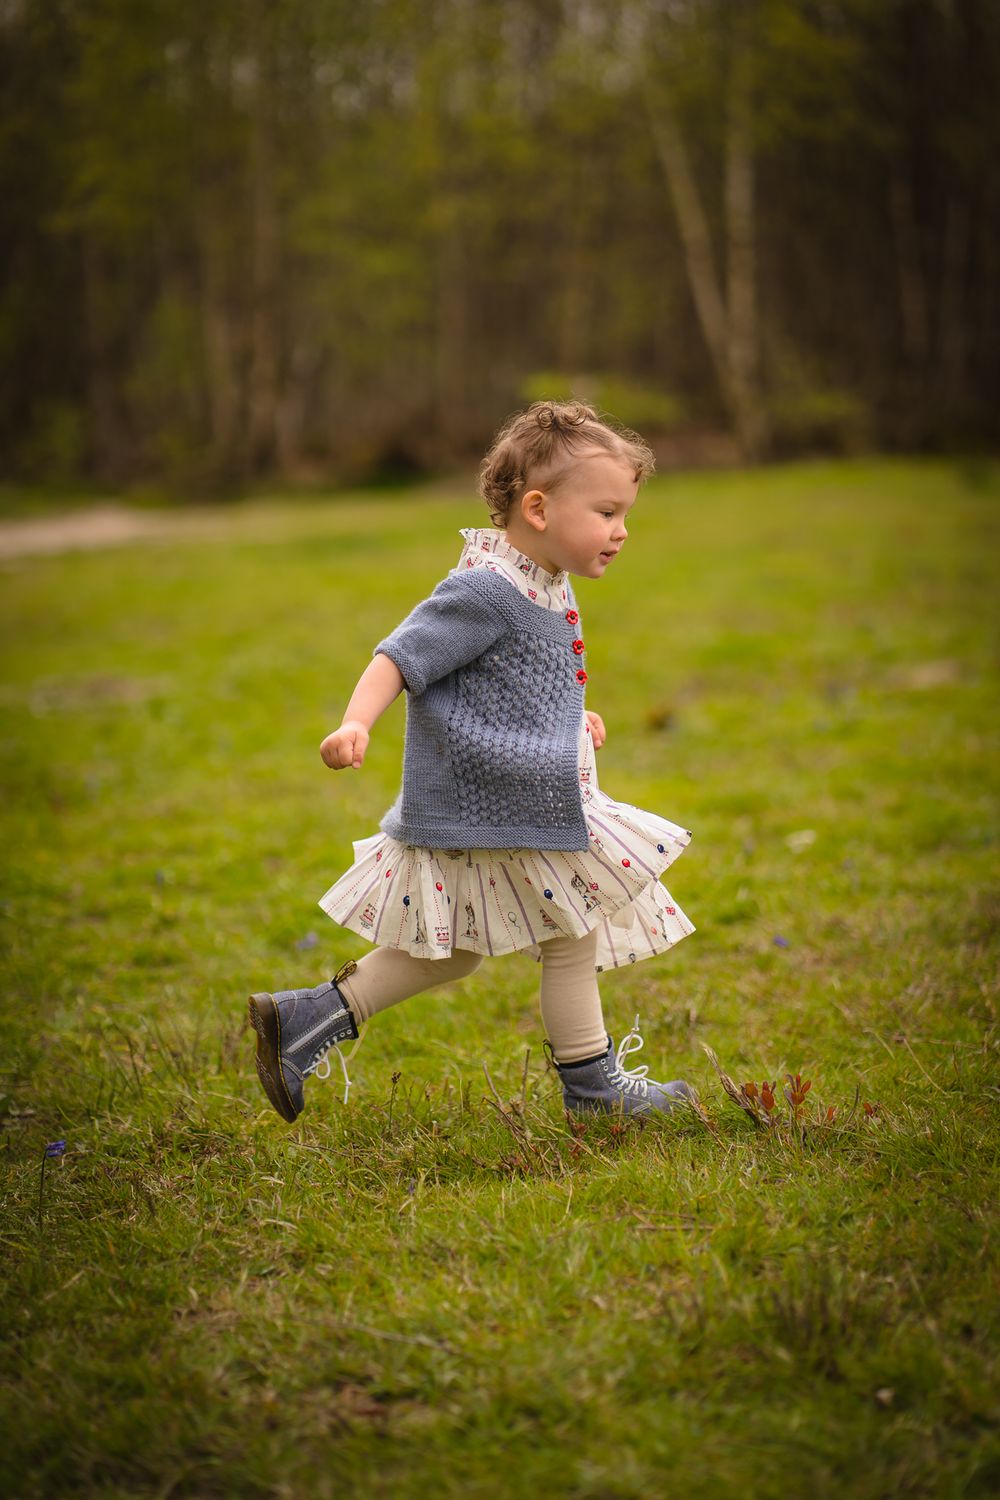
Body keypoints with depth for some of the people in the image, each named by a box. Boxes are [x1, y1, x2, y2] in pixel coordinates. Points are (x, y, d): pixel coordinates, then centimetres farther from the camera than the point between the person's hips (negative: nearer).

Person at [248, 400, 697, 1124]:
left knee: (454, 951, 17)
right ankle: (591, 1081, 20)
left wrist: (568, 717, 35)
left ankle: (306, 1018, 20)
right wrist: (356, 724, -36)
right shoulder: (484, 589, -20)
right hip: (497, 805, -10)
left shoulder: (545, 584, 12)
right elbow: (402, 655, -23)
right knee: (570, 933, 4)